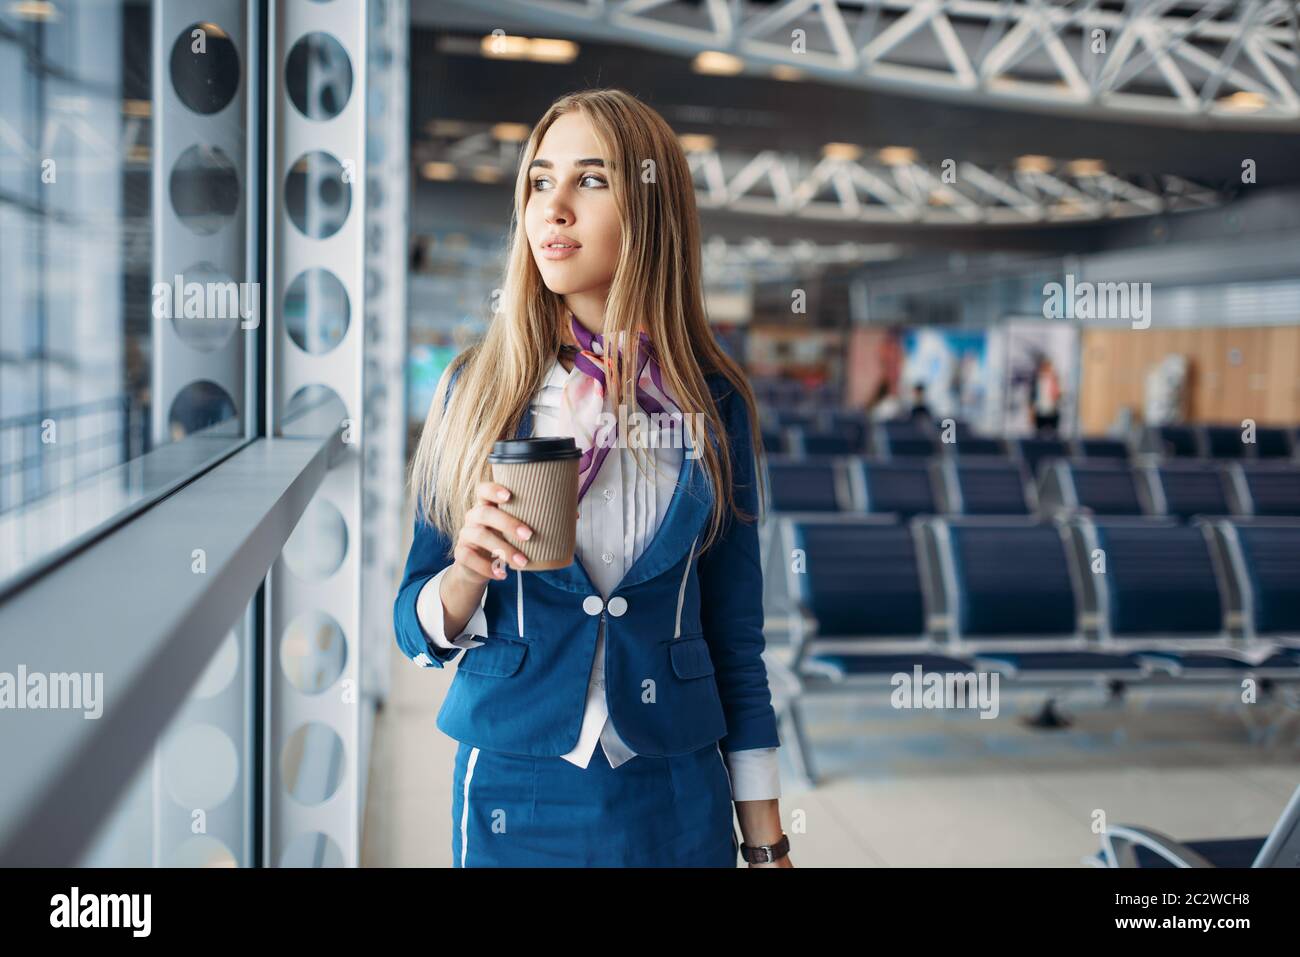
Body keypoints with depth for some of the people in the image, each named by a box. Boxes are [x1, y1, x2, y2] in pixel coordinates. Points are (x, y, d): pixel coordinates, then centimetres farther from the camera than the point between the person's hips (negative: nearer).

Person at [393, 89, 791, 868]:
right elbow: (417, 631, 0)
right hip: (514, 793, 0)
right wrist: (468, 571, -22)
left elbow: (736, 632, 2)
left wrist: (767, 842, 3)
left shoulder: (713, 402, -4)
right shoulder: (479, 388, -5)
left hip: (675, 801, 0)